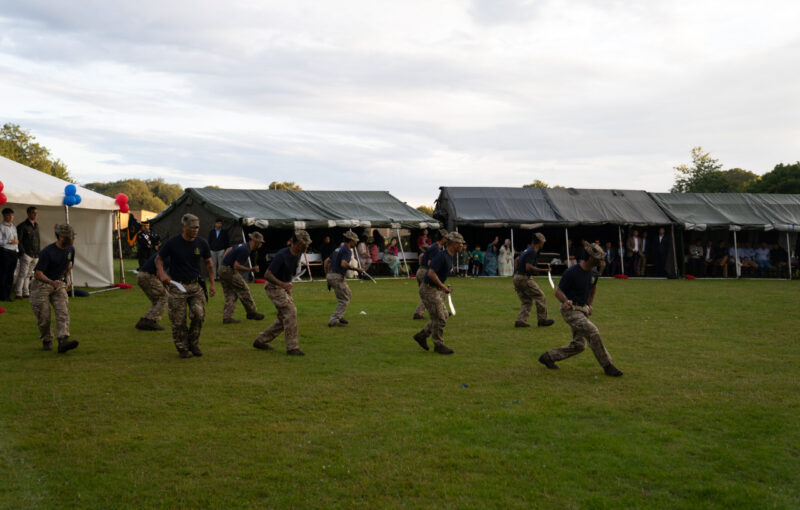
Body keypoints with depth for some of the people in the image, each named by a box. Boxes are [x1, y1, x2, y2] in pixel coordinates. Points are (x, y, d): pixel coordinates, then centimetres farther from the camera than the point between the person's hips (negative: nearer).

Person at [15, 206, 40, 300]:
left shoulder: (36, 225, 17)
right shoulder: (22, 226, -4)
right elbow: (19, 241, -7)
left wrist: (39, 252, 13)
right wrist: (22, 252, -13)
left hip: (35, 255, 6)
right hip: (26, 254, -6)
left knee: (28, 275, 10)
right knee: (23, 274, -7)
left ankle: (26, 293, 13)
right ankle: (19, 294, -4)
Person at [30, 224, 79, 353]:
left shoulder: (70, 250, -1)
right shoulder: (47, 252, -22)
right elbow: (38, 274, -26)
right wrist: (51, 282, -42)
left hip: (59, 284, 5)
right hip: (41, 284, -5)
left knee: (63, 312, -14)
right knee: (44, 317, -3)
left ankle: (63, 341, -25)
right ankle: (46, 341, 19)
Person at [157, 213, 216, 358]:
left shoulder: (202, 243, 0)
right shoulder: (172, 243, -9)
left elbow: (208, 263, 13)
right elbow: (158, 259, 2)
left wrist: (212, 283, 9)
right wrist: (162, 273, -17)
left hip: (195, 285, 3)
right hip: (177, 286, -2)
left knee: (199, 315, -8)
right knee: (178, 321, 0)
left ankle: (194, 344, 14)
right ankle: (182, 348, 19)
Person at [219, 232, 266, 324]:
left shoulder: (243, 245, 13)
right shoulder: (245, 250, -19)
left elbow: (228, 249, 27)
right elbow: (236, 266, -22)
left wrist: (225, 261, 22)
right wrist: (251, 269, -18)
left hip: (222, 270, 10)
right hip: (230, 271, -10)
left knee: (230, 295, 9)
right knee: (244, 291, 2)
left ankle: (227, 317, 3)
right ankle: (252, 313, 12)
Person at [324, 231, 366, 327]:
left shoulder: (338, 248, 18)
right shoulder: (347, 250, -11)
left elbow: (327, 261, 20)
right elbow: (343, 264, -28)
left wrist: (326, 275, 23)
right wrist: (356, 269, -21)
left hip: (330, 275, 10)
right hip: (337, 277, -10)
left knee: (347, 294, 24)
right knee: (344, 300, -3)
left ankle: (339, 316, 24)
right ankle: (334, 320, -10)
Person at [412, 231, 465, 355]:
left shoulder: (450, 256, 9)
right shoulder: (441, 256, -22)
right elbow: (431, 273, -28)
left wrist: (444, 288, 16)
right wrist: (444, 287, -22)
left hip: (437, 290, 10)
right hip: (429, 290, -10)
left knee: (443, 315, 12)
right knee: (439, 318, -5)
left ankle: (421, 335, 21)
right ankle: (438, 345, 8)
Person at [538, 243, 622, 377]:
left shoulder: (593, 272, 3)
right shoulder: (571, 272, -20)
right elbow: (558, 291, -17)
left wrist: (590, 305, 20)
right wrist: (565, 301, -37)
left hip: (583, 310, 8)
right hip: (571, 310, -8)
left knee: (579, 345, 8)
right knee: (593, 332, -23)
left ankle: (548, 357, 22)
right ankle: (607, 366, -12)